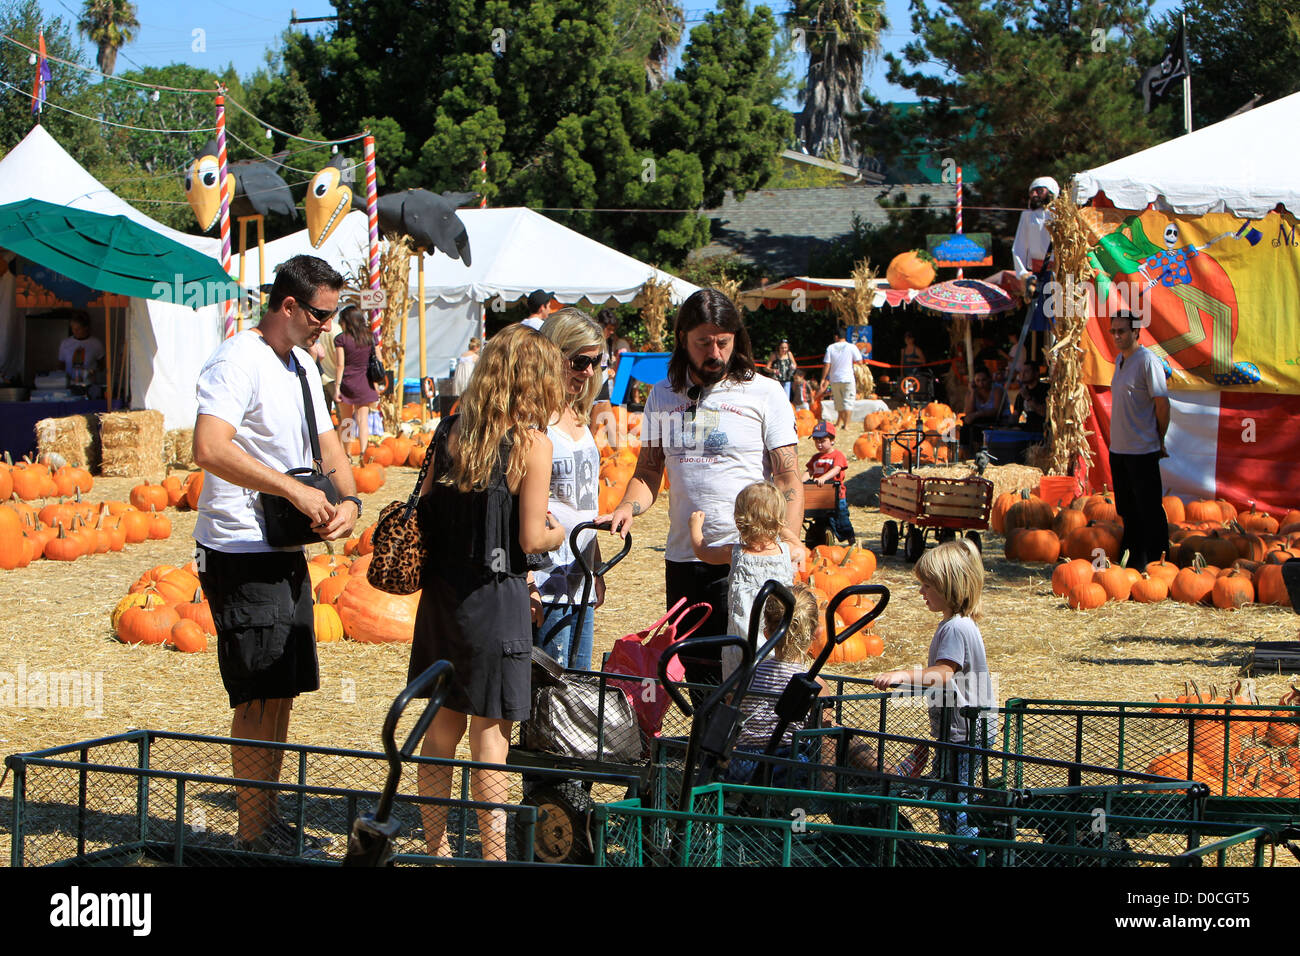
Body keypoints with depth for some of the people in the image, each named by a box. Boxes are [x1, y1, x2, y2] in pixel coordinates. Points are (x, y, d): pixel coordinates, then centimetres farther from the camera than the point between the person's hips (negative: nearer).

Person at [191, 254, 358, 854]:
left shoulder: (303, 365, 15)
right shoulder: (239, 362, -16)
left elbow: (328, 444, 18)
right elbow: (210, 449, -30)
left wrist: (348, 499, -3)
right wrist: (296, 490, -31)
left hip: (286, 550, 10)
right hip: (241, 552, -10)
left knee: (282, 692, 14)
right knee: (261, 697, -8)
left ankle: (268, 823, 23)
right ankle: (255, 834, -1)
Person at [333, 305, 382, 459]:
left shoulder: (341, 338, -6)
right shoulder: (370, 337, 4)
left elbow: (340, 365, -10)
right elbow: (379, 361, 6)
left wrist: (337, 386, -6)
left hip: (347, 382, -2)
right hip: (365, 383, 2)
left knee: (346, 422, 10)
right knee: (363, 420, 0)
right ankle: (363, 453, -9)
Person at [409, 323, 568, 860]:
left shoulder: (450, 432, 4)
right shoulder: (531, 443, -12)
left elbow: (423, 513, 8)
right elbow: (531, 539, -14)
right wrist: (558, 533, 7)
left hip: (442, 591, 6)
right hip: (496, 596, -6)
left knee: (443, 724, 13)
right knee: (490, 731, 1)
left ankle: (436, 848, 21)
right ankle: (494, 853, 7)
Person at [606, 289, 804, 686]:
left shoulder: (765, 394, 1)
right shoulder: (663, 396, 13)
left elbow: (788, 480, -2)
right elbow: (648, 472, 16)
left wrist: (789, 538, -18)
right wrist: (627, 508, -6)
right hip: (681, 559, 4)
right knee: (694, 672, 6)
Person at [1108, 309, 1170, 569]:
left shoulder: (1147, 360, -13)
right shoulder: (1120, 360, 13)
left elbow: (1162, 403, -12)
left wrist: (1159, 441, -5)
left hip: (1142, 450, -8)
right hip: (1118, 448, 8)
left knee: (1149, 510, -3)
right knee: (1127, 510, 14)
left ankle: (1157, 564, 2)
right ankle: (1132, 558, 23)